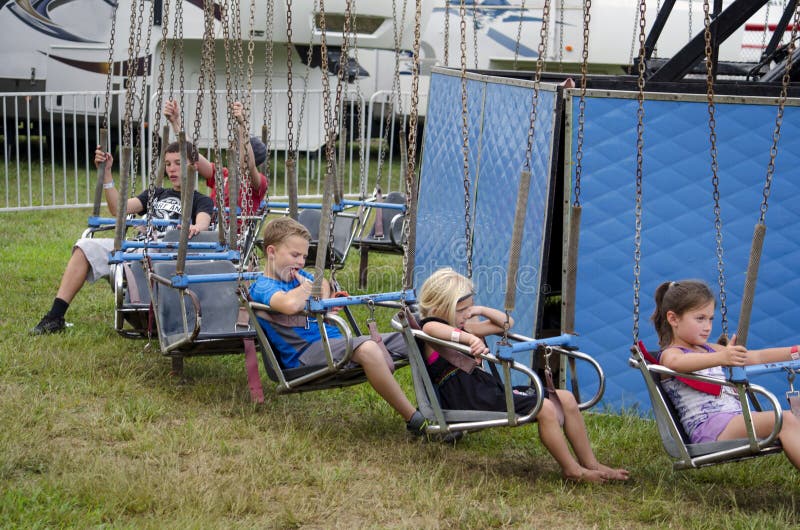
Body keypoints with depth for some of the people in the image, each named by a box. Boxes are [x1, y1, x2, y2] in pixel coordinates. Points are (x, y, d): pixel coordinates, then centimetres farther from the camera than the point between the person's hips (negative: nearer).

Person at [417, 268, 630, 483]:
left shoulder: (464, 327, 23)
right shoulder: (430, 326, -5)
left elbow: (507, 322, 27)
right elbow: (431, 328, -33)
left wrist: (481, 310, 10)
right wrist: (470, 338, -45)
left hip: (491, 388, 10)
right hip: (470, 399, -10)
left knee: (566, 399, 1)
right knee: (545, 408, -24)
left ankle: (591, 465, 6)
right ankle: (572, 470, -9)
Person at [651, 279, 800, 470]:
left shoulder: (710, 350, 27)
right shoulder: (670, 354, -1)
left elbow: (756, 357, 28)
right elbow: (676, 362, -28)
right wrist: (720, 358, -45)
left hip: (736, 421, 9)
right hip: (707, 426, -9)